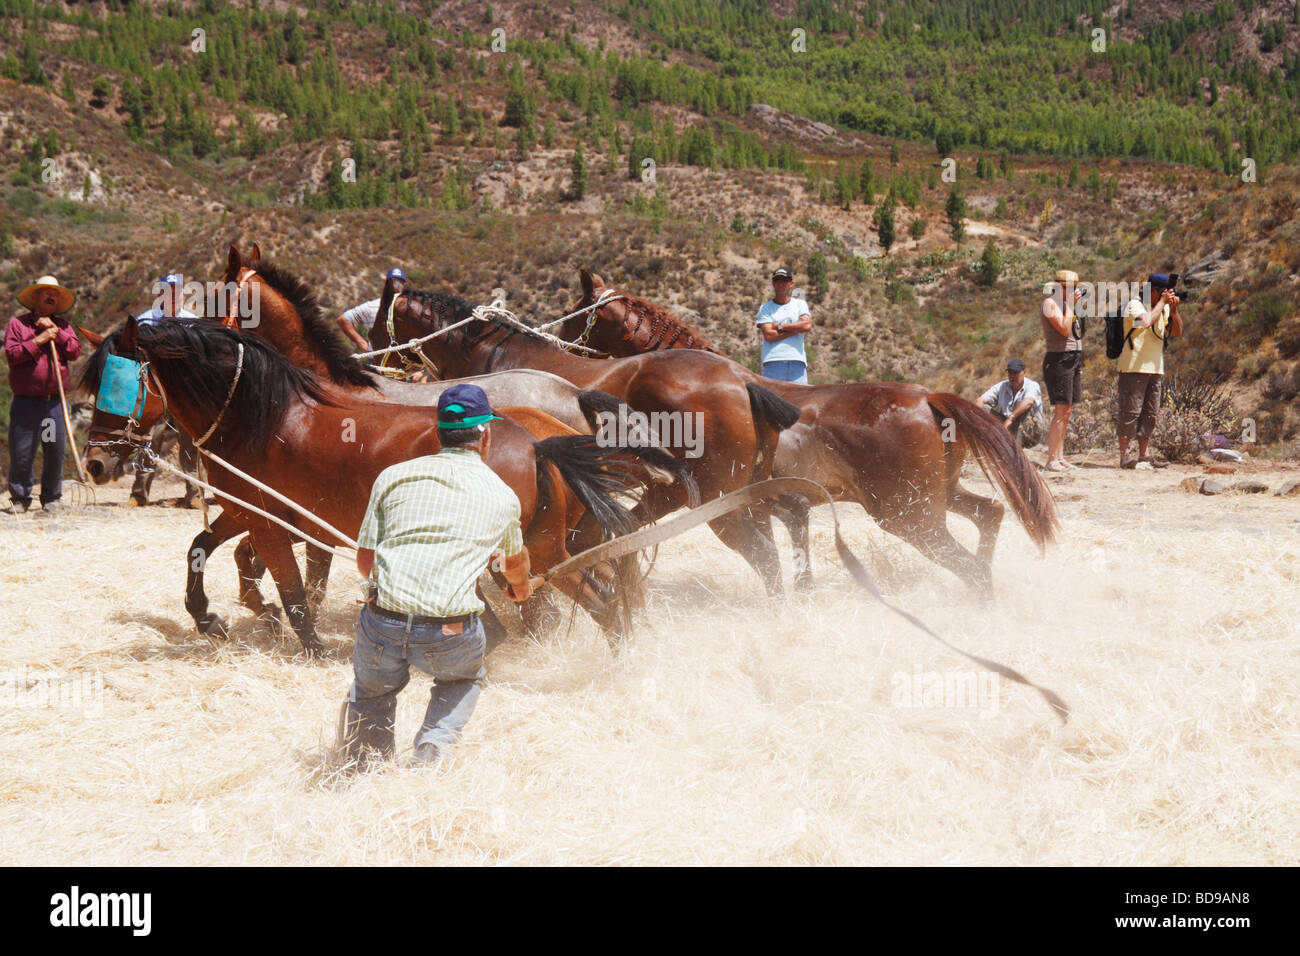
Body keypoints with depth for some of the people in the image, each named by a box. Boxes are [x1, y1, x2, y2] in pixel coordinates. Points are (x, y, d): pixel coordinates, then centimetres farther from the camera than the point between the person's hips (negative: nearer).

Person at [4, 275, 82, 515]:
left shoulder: (62, 325, 15)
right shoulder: (17, 324, 5)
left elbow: (75, 351, 1)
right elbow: (12, 355, -7)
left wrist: (56, 332, -7)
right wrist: (39, 340, -12)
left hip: (55, 401, 3)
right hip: (26, 401, -3)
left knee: (56, 451, 3)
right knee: (21, 453, -3)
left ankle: (51, 498, 15)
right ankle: (19, 499, 9)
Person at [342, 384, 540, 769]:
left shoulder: (392, 476, 12)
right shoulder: (503, 496, 13)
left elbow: (364, 561, 13)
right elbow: (515, 561, 33)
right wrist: (521, 587, 57)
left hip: (382, 625, 1)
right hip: (450, 634, -1)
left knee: (371, 694, 31)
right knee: (465, 679, 32)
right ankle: (433, 745, 10)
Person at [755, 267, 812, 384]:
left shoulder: (800, 304, 18)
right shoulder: (765, 308, 12)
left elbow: (807, 326, -1)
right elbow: (768, 335, -3)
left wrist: (780, 326, -1)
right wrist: (797, 328, -2)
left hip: (797, 362, 2)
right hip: (773, 363, -1)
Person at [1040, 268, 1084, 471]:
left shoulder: (1063, 303, 18)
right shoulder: (1050, 304, -10)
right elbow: (1064, 330, -21)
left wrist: (1078, 366, 21)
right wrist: (1070, 304, -14)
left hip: (1073, 360, 9)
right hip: (1059, 360, -9)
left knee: (1066, 412, 8)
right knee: (1061, 412, -12)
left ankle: (1060, 458, 11)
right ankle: (1052, 460, -11)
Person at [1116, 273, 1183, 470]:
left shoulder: (1164, 308, 13)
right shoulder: (1134, 305, -9)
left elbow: (1177, 331, 10)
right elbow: (1146, 321, -27)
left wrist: (1174, 309, -5)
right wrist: (1162, 302, -17)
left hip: (1155, 369, 8)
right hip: (1133, 368, -7)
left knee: (1150, 414, 8)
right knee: (1130, 413, -7)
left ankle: (1144, 456, 12)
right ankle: (1125, 457, -6)